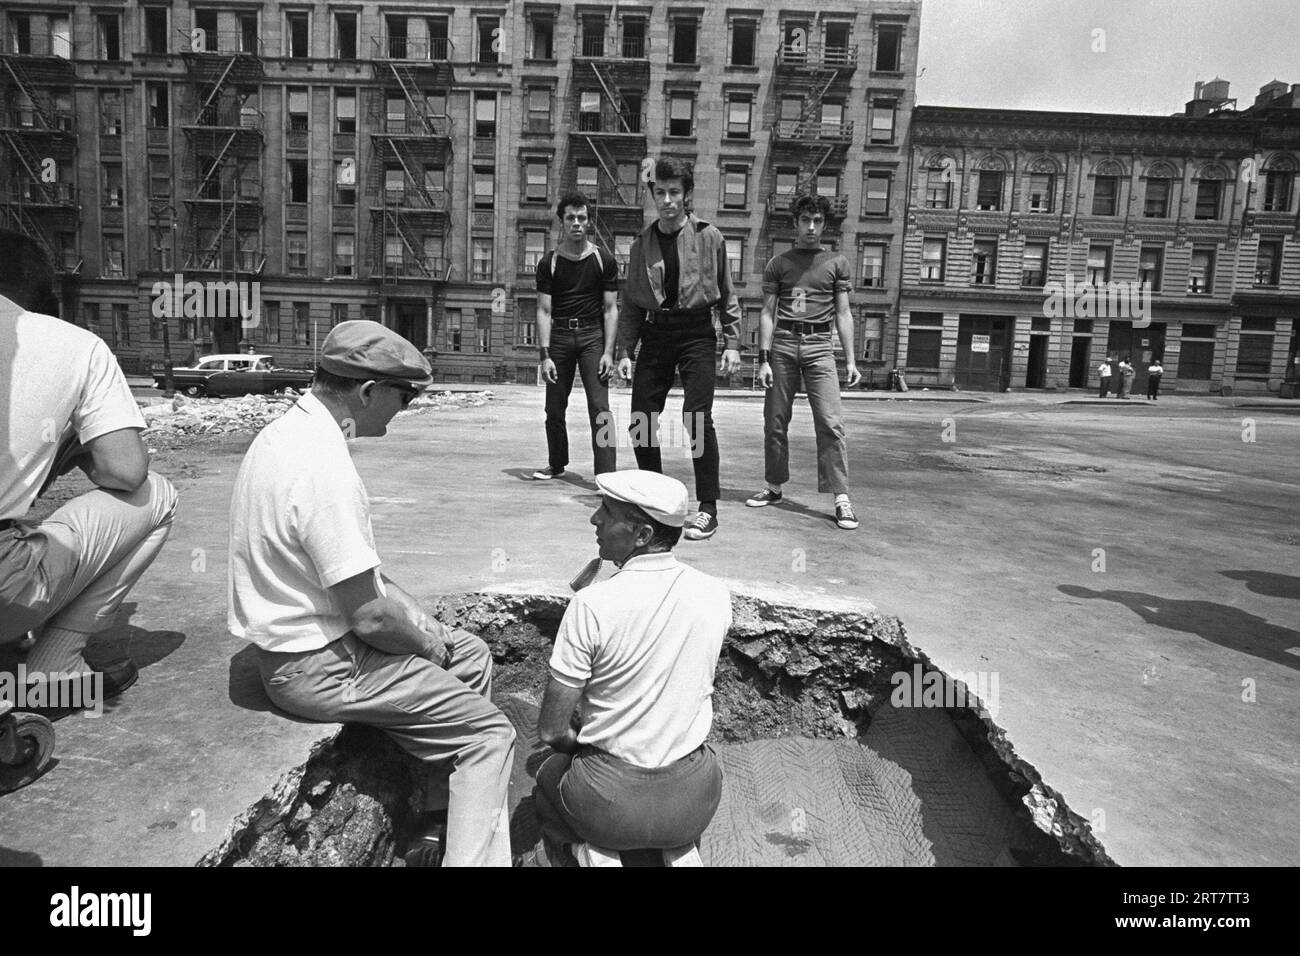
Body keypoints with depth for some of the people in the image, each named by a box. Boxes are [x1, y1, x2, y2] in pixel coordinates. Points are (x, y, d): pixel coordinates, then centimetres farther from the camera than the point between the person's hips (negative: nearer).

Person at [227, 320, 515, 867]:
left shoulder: (285, 430, 4)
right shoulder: (325, 469, -28)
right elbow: (370, 617, -25)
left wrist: (421, 621, 7)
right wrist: (426, 644, -6)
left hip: (292, 635, 10)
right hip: (318, 666, -10)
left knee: (471, 656, 18)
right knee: (489, 735, -5)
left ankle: (437, 828, 25)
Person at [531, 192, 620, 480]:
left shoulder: (604, 261, 2)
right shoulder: (549, 263, 3)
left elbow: (610, 309, 2)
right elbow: (544, 311, 0)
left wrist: (608, 352, -8)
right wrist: (545, 355, -9)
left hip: (592, 334, -1)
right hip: (559, 335, 2)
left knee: (599, 408, -9)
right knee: (554, 408, 8)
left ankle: (607, 474, -8)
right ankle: (557, 464, 29)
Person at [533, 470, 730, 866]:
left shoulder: (590, 605, -21)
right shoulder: (716, 595, -8)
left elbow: (551, 731, -13)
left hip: (611, 807, -2)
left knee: (550, 775, 28)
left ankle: (580, 852, 17)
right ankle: (679, 851, 25)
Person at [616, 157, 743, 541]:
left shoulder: (708, 238, 1)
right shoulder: (642, 243, 9)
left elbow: (727, 296, 5)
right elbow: (631, 303, 12)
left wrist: (732, 343, -1)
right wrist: (624, 351, 5)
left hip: (696, 333, -3)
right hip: (655, 334, 4)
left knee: (697, 417, -13)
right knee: (640, 420, 2)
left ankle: (708, 509, -4)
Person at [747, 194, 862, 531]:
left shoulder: (837, 262, 11)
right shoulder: (778, 263, 11)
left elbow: (843, 314, 10)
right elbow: (768, 313, 7)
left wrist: (851, 360, 3)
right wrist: (764, 358, -2)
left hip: (819, 345, -1)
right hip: (783, 343, 1)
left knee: (831, 423, -9)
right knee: (775, 422, 5)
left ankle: (841, 499, -8)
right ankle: (774, 487, 21)